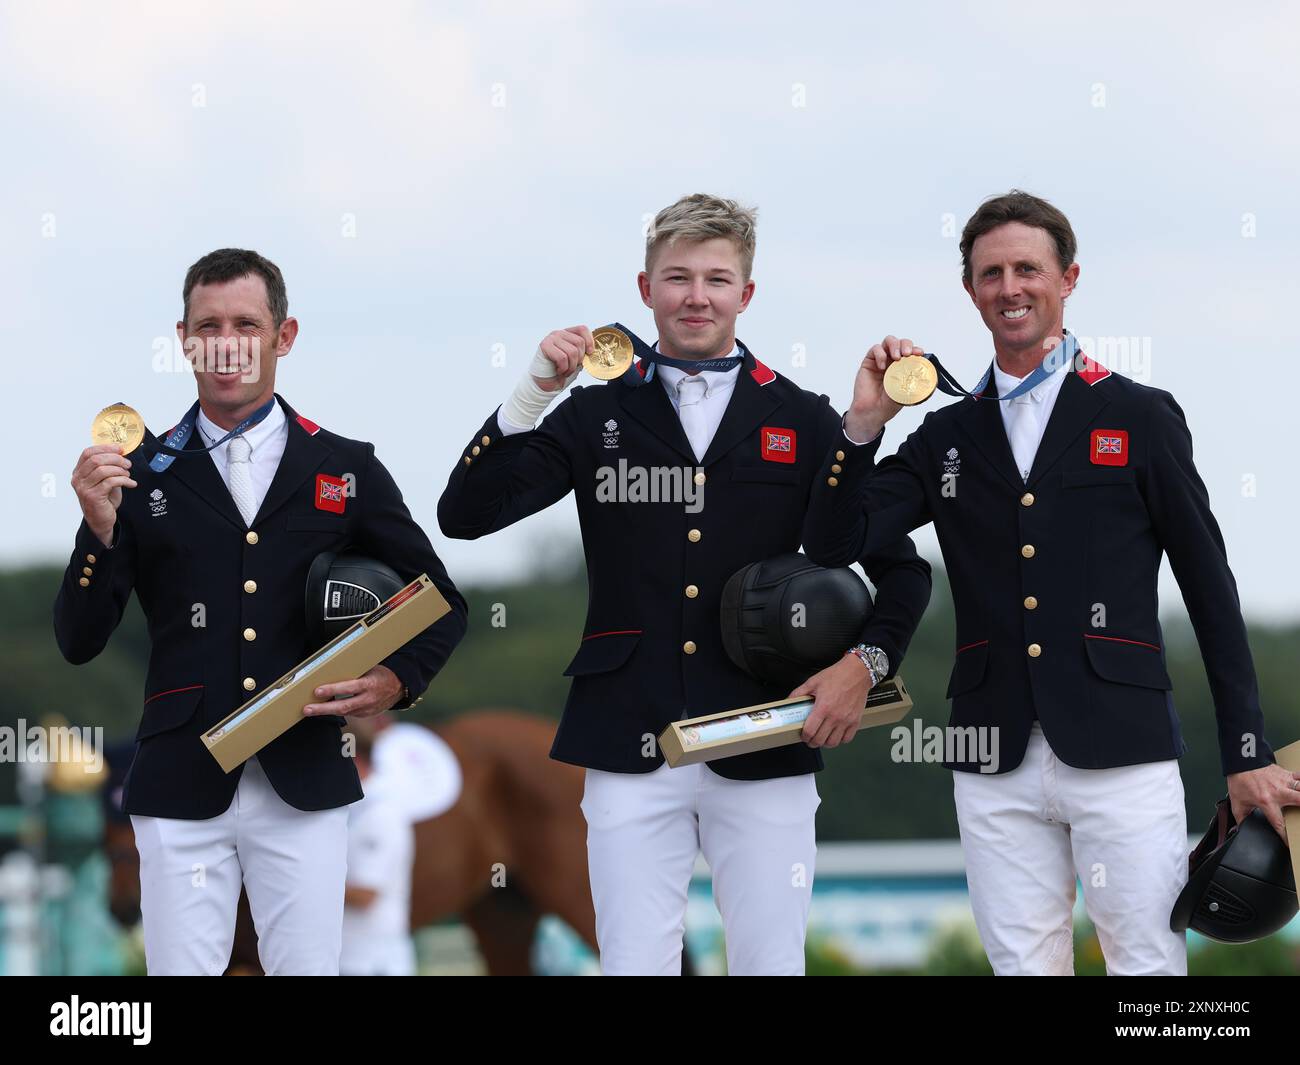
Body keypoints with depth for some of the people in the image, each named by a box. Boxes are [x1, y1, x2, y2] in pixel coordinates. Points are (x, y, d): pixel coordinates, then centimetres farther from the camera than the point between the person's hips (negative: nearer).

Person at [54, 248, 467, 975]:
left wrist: (397, 681, -6)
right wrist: (101, 531, -13)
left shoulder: (348, 471, 7)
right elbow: (79, 642, 3)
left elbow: (443, 608, 13)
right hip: (182, 787, 0)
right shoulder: (143, 477, 5)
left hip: (305, 786, 0)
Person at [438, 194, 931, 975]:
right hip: (631, 755, 0)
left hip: (764, 754, 0)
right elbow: (465, 516, 0)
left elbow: (900, 568, 12)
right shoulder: (598, 416, 8)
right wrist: (532, 396, -11)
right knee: (635, 964, 0)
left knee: (772, 963, 2)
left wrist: (866, 662, -6)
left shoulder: (803, 422, 8)